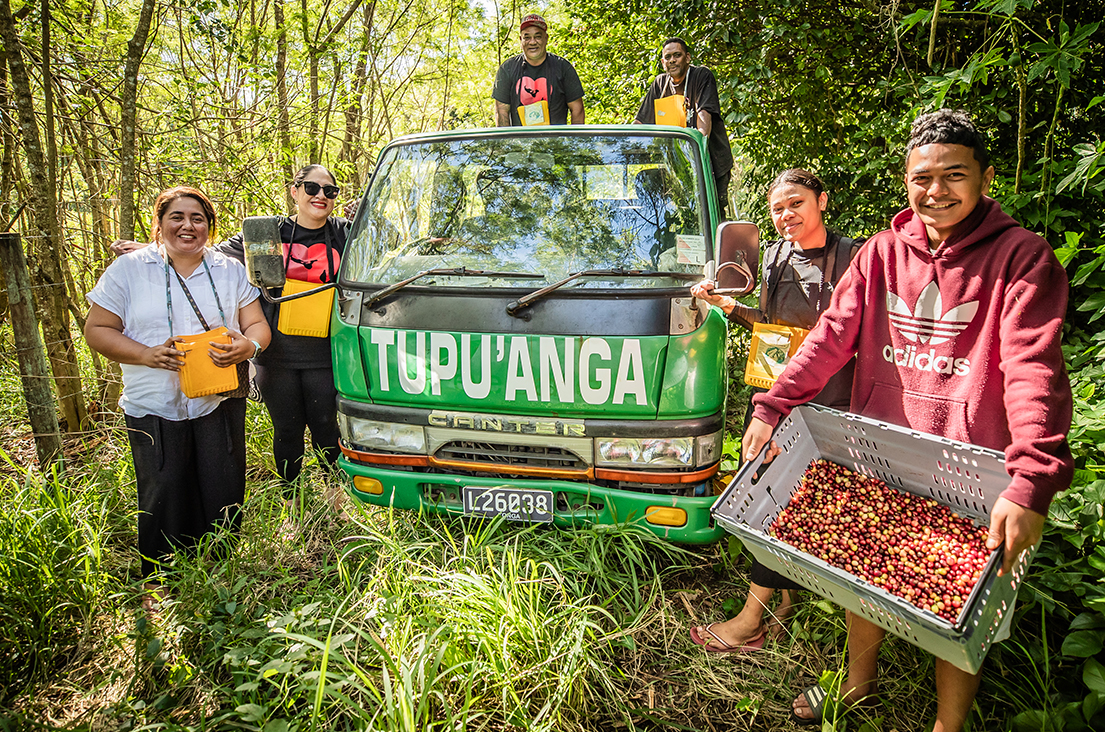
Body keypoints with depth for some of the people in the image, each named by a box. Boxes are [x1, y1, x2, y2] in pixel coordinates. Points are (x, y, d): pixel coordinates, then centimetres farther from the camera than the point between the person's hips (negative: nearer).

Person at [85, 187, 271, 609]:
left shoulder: (229, 270, 9)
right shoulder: (129, 269, 3)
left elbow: (257, 325, 8)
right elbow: (96, 331, 2)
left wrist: (247, 346, -16)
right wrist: (148, 355, -14)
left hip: (220, 403, 2)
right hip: (153, 409, -1)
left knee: (224, 495, 5)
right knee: (164, 497, 3)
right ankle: (158, 583, 22)